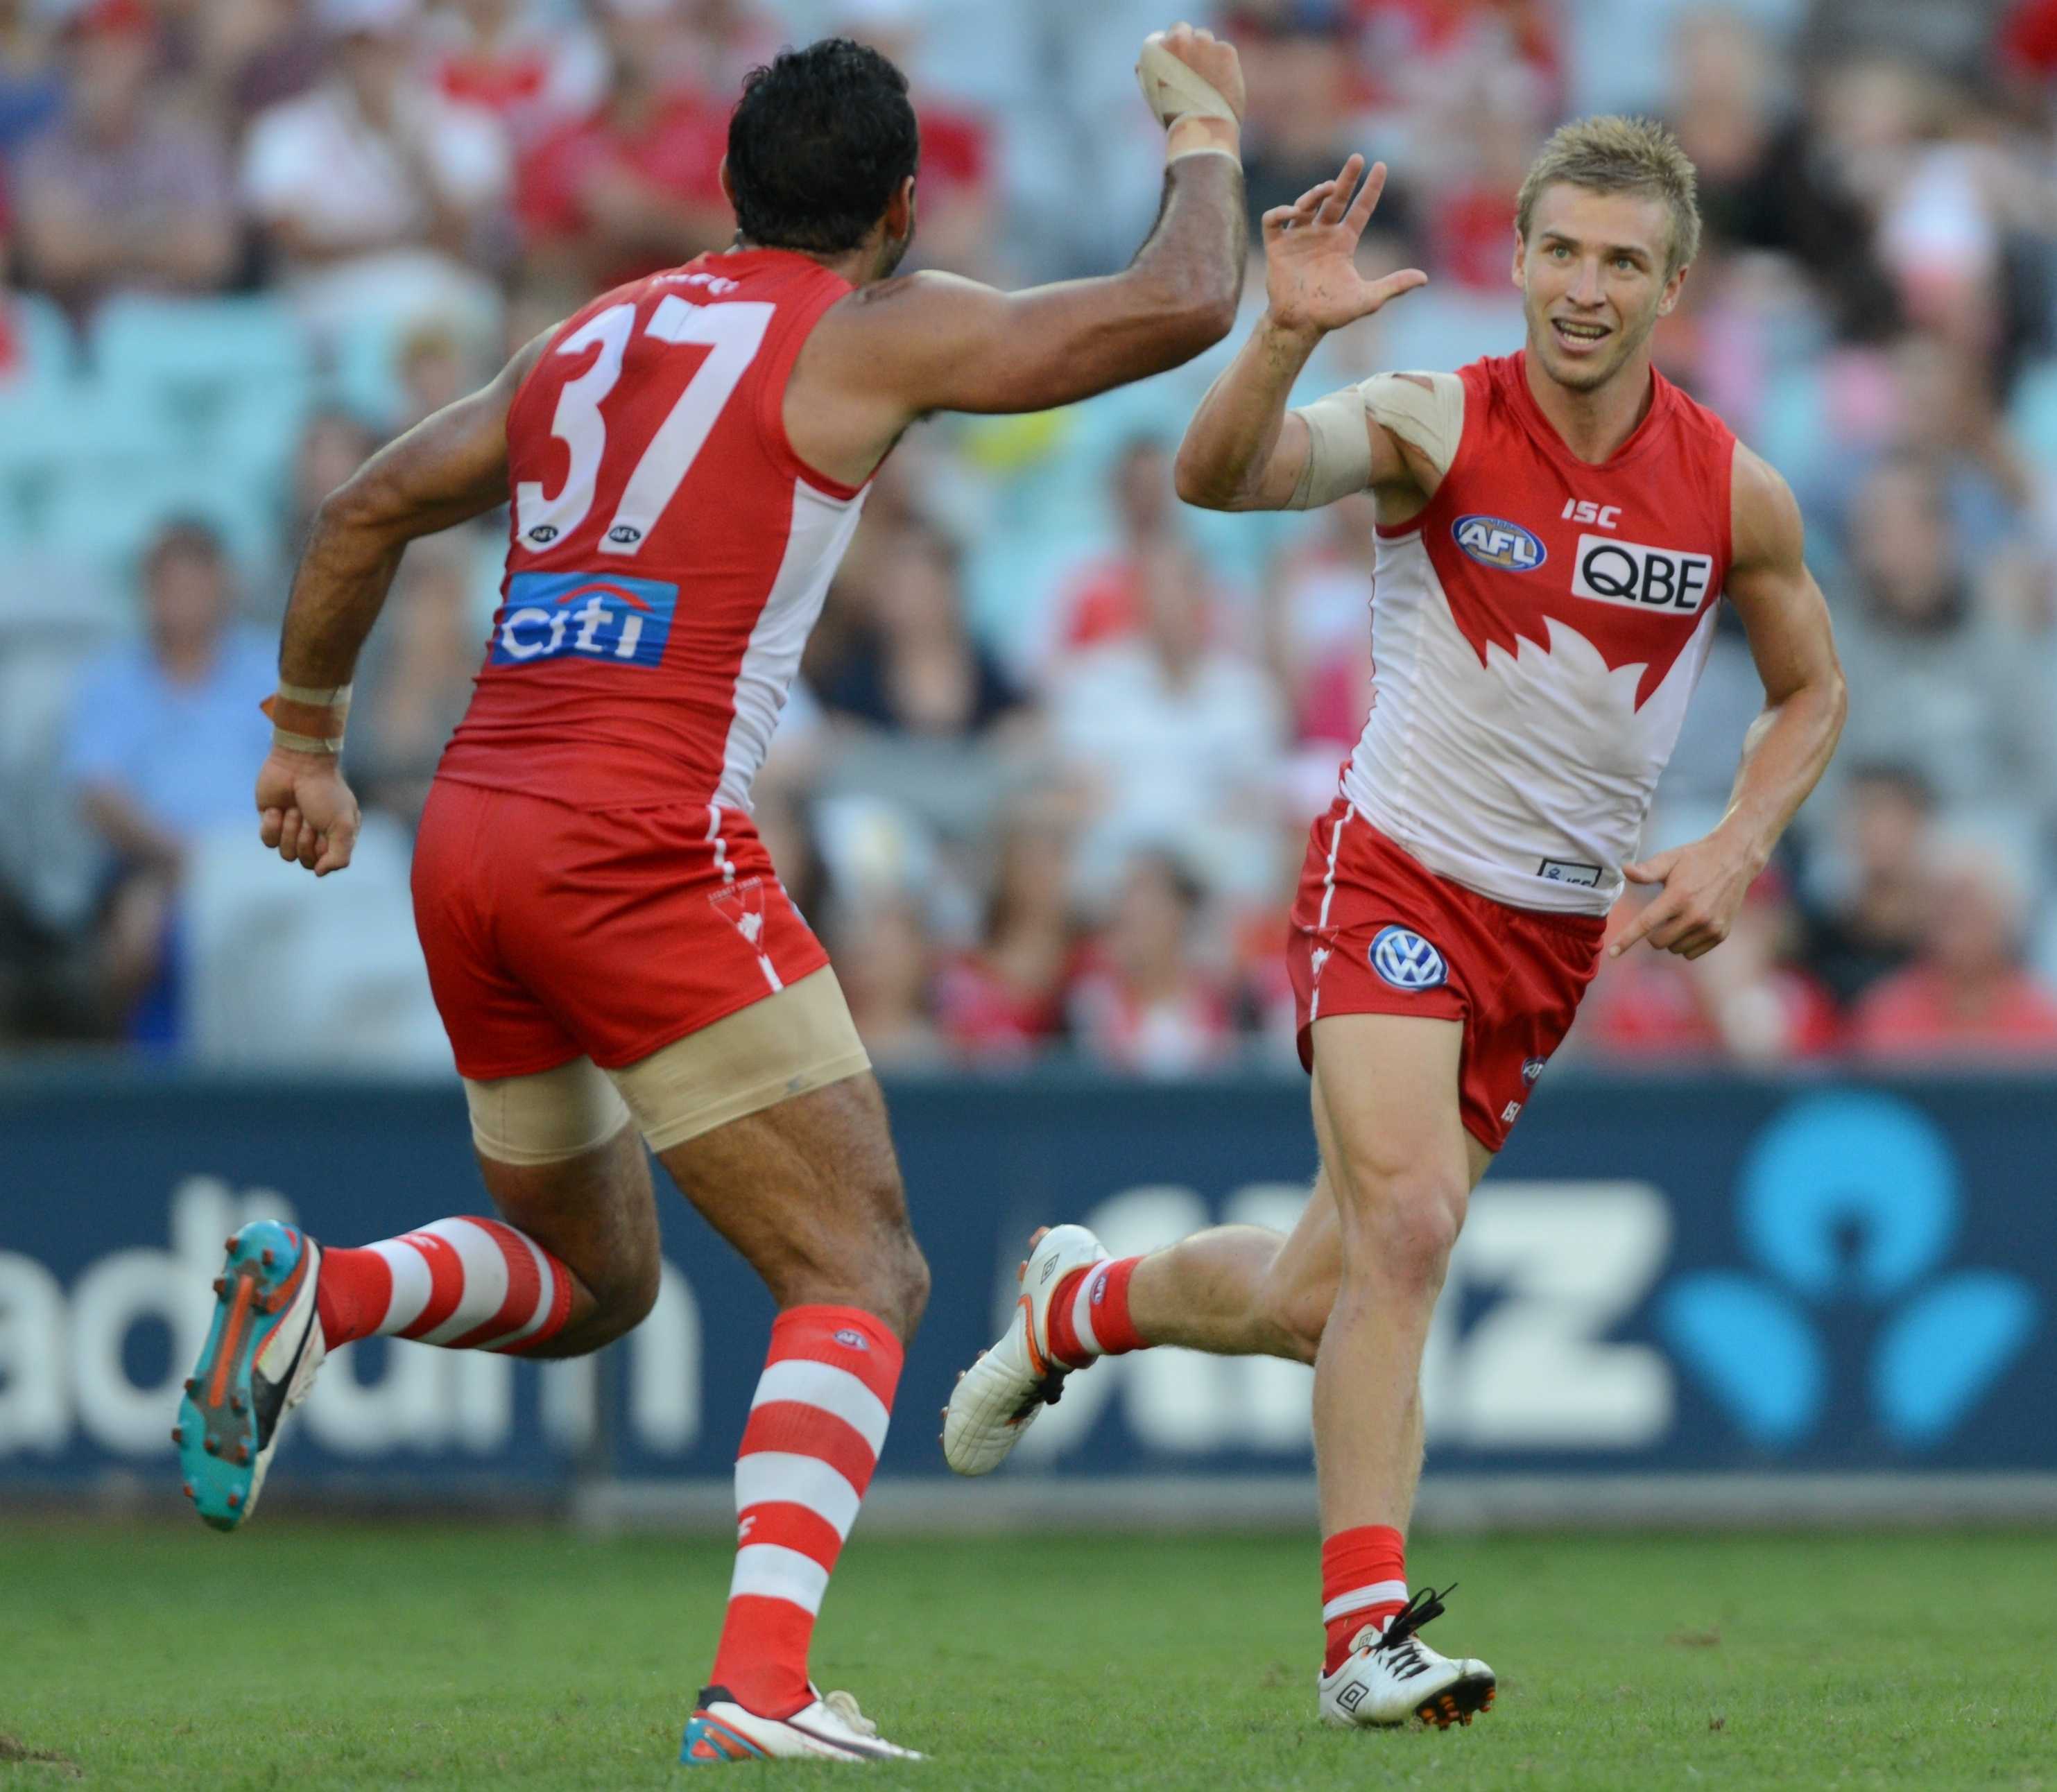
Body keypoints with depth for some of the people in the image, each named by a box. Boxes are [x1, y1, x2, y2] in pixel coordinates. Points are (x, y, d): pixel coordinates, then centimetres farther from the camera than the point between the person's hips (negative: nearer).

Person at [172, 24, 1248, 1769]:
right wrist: (1206, 134, 17)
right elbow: (1178, 307, -2)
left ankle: (313, 1294, -5)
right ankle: (765, 1678, -22)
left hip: (471, 837, 7)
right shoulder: (877, 331, 2)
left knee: (591, 1277, 24)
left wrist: (309, 741, 34)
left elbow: (369, 508, 25)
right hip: (644, 852, -7)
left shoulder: (598, 334, 21)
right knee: (861, 1274, -3)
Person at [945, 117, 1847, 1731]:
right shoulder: (1436, 427, -13)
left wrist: (1734, 853, -3)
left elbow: (1811, 692, 13)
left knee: (1317, 1304, 7)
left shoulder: (1734, 492, -3)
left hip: (1558, 930, 4)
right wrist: (1287, 336, -46)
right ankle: (1370, 1628, -19)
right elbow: (1220, 477, -28)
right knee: (1404, 1223, -24)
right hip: (1398, 874, -4)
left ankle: (1082, 1305, 37)